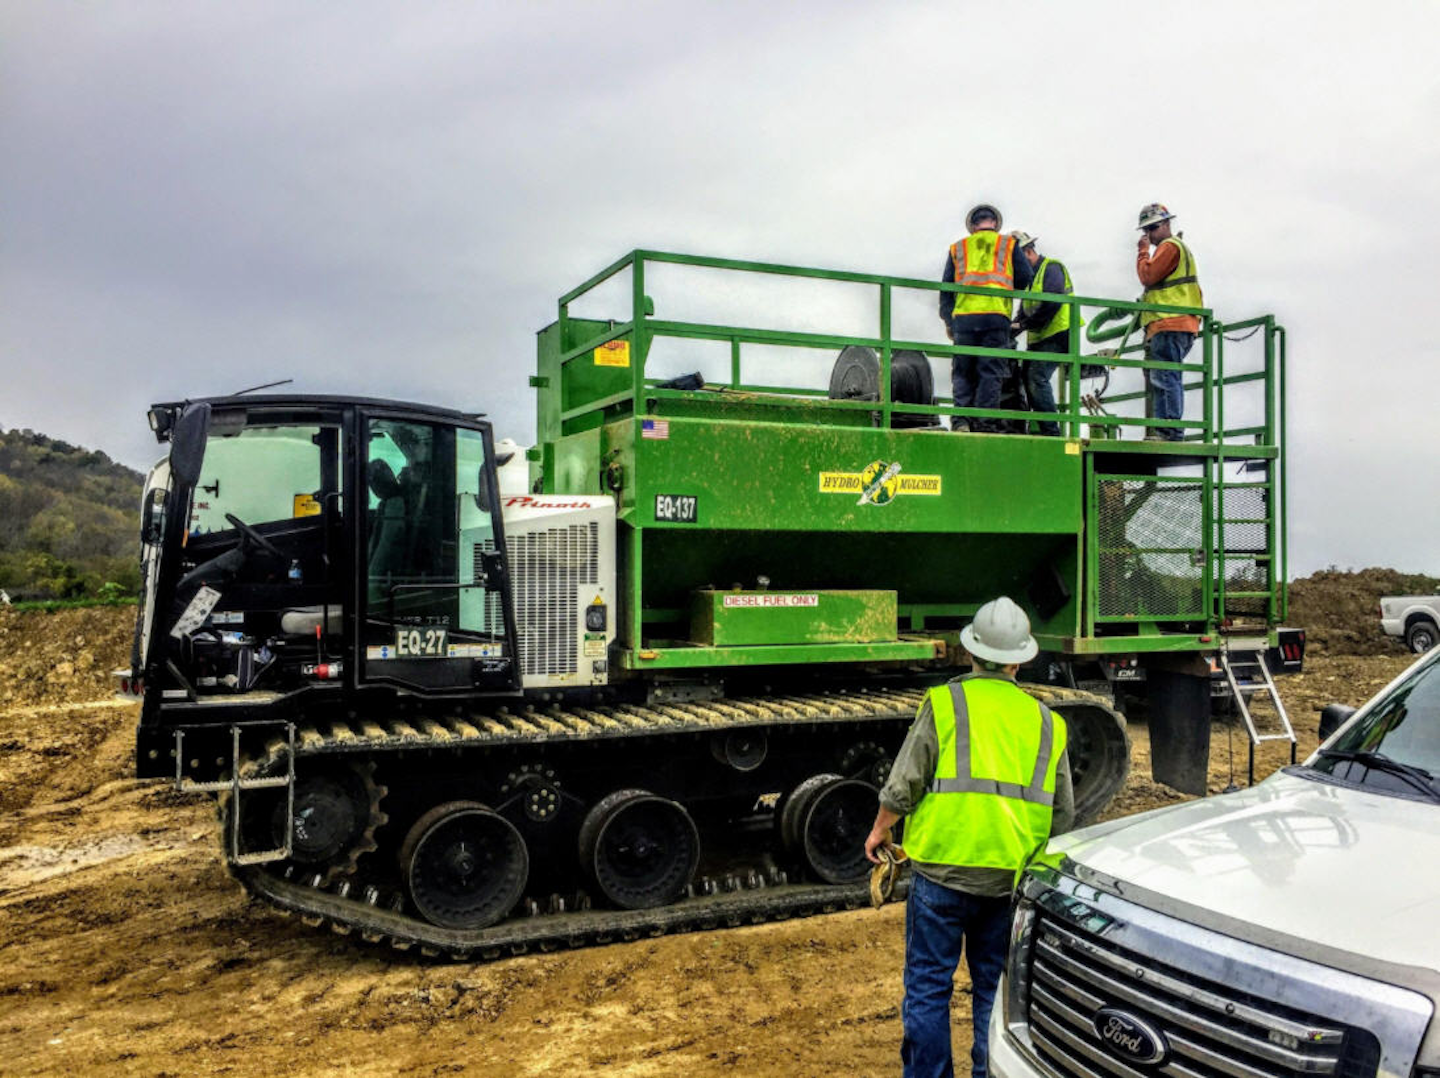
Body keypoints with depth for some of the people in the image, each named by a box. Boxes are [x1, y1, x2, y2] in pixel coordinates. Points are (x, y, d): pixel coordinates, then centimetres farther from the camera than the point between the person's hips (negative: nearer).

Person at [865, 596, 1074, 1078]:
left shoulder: (944, 703, -5)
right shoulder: (1045, 722, 8)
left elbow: (903, 787, -7)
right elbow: (1063, 816, 12)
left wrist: (880, 830, 10)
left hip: (943, 868, -4)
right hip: (1010, 877, 4)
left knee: (928, 984, 7)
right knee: (995, 988, 16)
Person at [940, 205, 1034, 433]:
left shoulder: (957, 248, 19)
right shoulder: (1008, 245, 14)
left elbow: (946, 288, 15)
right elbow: (1024, 278, 9)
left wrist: (948, 321, 17)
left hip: (963, 317, 2)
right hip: (996, 315, -1)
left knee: (962, 372, 7)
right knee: (990, 371, -1)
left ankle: (961, 420, -2)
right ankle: (985, 422, -7)